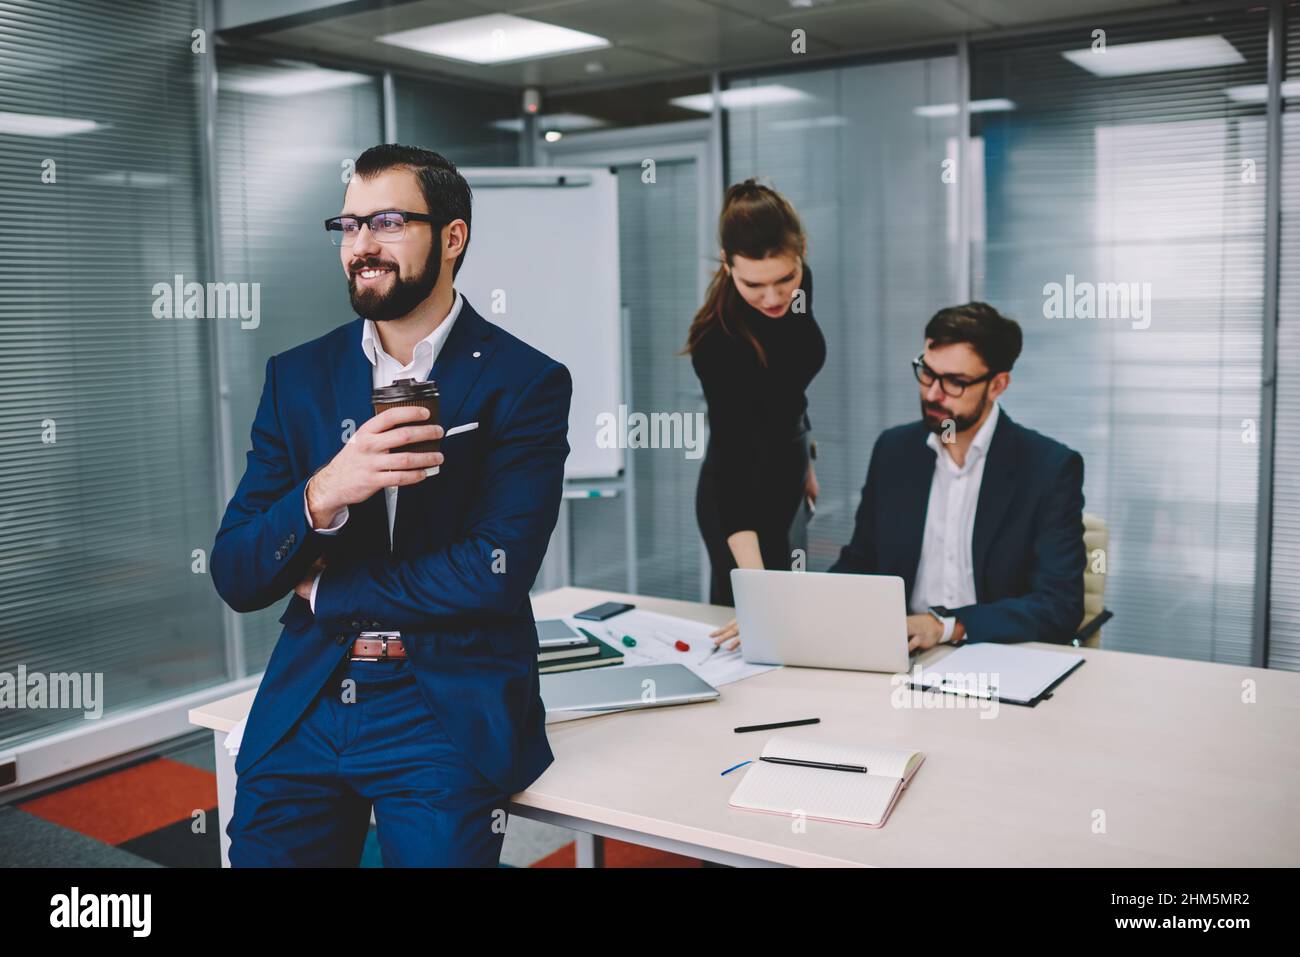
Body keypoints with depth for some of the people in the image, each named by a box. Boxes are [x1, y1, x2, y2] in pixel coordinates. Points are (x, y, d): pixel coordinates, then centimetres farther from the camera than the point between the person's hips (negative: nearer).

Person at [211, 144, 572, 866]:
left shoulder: (527, 384, -5)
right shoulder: (297, 376, 6)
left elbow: (493, 575, -15)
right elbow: (234, 578, 1)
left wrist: (321, 589, -4)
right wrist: (322, 496, -20)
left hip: (450, 709, -3)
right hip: (306, 699, 3)